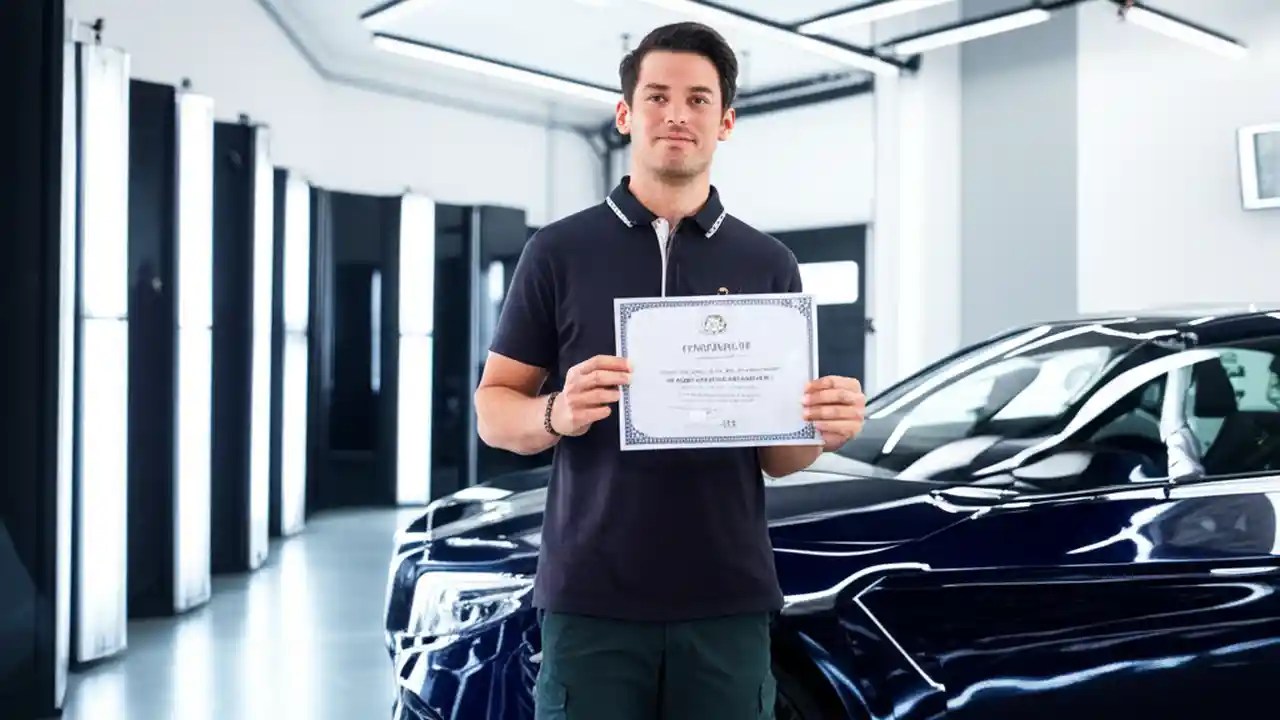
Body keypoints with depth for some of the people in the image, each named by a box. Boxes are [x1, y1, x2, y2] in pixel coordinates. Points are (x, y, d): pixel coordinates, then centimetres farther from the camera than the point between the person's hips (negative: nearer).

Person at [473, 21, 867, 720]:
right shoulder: (559, 251, 2)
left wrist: (824, 426, -13)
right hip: (590, 599, -1)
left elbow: (776, 456, 9)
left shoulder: (769, 264, 7)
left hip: (729, 601, 2)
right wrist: (558, 413, -18)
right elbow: (493, 406, 3)